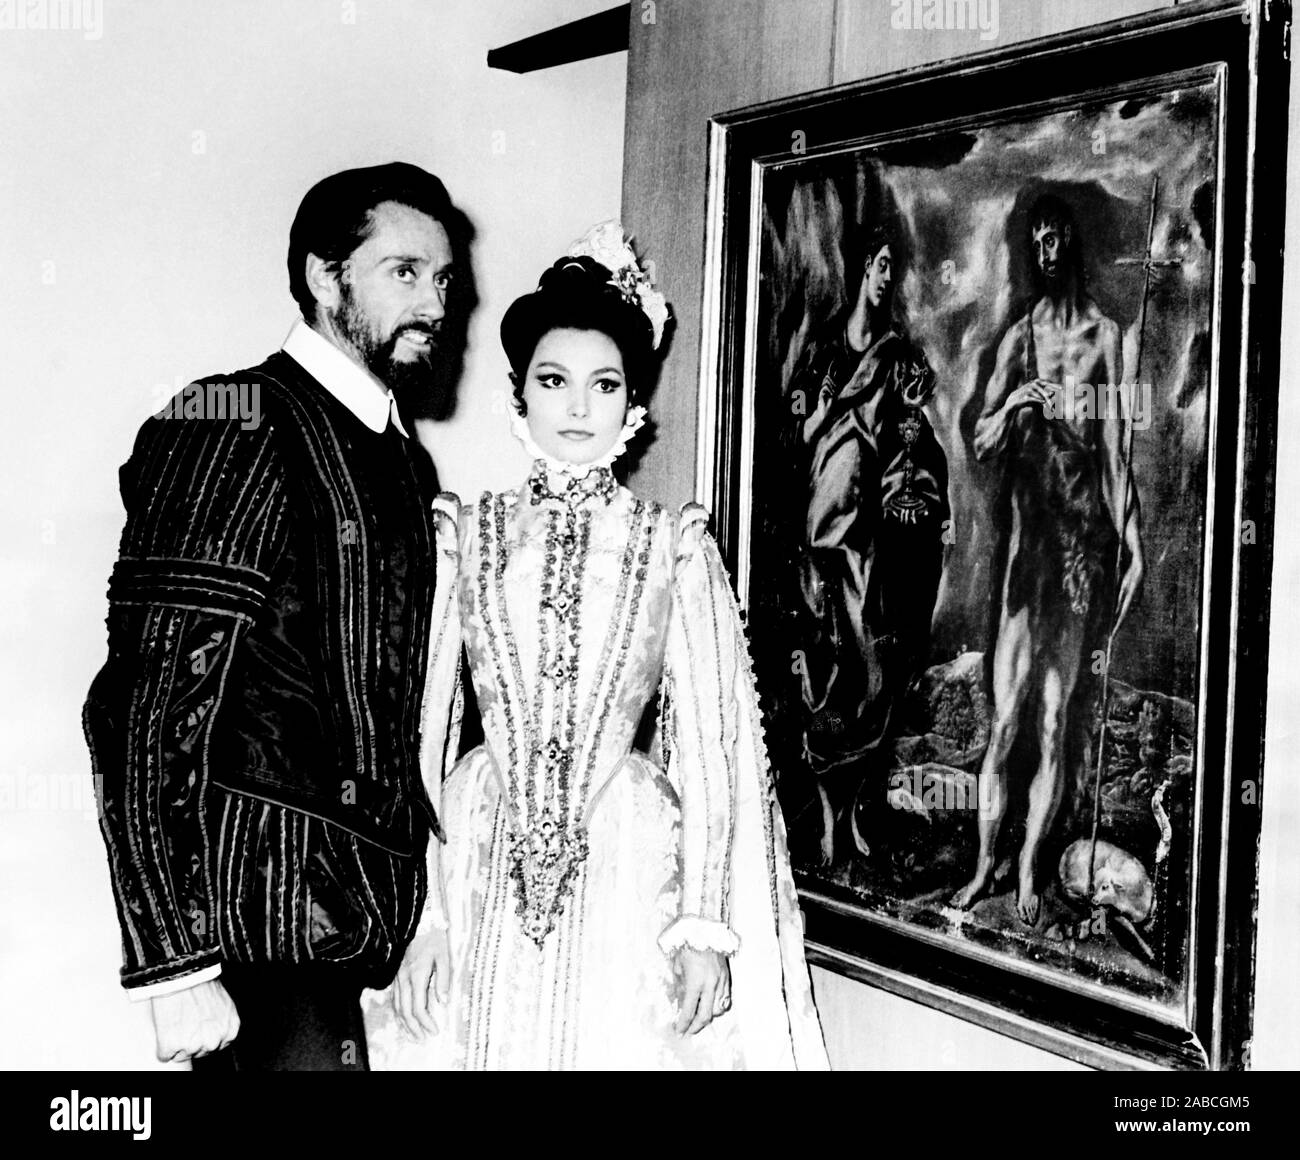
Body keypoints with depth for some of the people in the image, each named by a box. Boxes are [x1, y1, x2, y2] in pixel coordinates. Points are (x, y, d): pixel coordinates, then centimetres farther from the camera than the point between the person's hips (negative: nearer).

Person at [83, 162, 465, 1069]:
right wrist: (176, 967, -20)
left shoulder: (406, 461, 14)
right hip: (271, 925, -7)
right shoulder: (234, 428, -12)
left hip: (385, 918, 8)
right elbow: (147, 711, -17)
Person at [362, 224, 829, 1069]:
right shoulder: (465, 534, 3)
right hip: (482, 870, 1)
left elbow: (711, 744, -1)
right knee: (480, 1045, 9)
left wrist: (705, 927, -5)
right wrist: (414, 911, -1)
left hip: (628, 872, -1)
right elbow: (421, 724, 3)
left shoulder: (675, 547, 0)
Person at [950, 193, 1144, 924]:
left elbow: (1118, 446, -1)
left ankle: (1030, 871, 8)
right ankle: (985, 865, 10)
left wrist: (1136, 543, -8)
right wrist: (1011, 406, -11)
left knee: (1058, 721, 1)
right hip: (1025, 527, 2)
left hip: (1085, 530, -2)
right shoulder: (1020, 337, 12)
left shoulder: (1105, 335, 4)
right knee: (1006, 717, 1)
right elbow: (981, 444, 10)